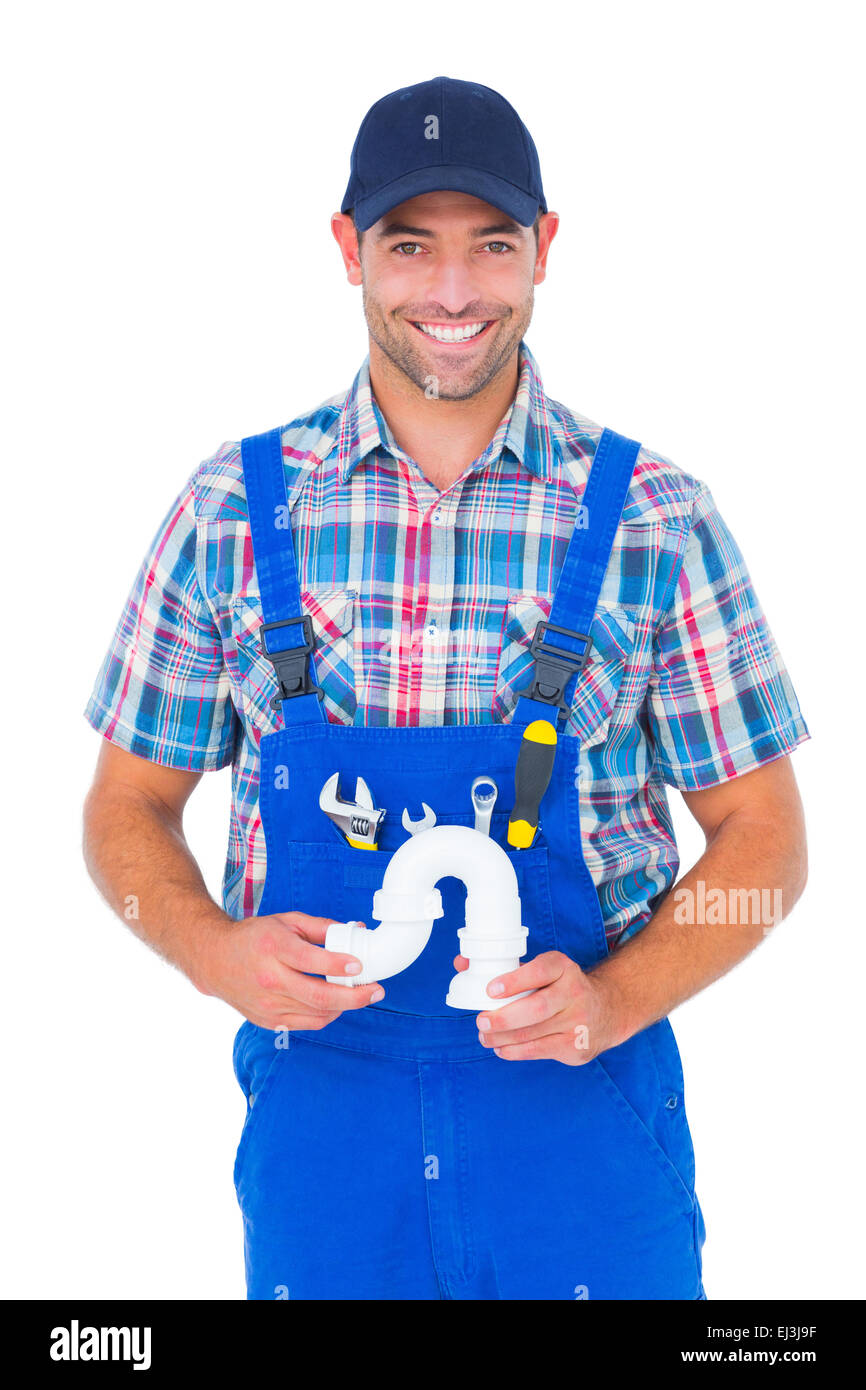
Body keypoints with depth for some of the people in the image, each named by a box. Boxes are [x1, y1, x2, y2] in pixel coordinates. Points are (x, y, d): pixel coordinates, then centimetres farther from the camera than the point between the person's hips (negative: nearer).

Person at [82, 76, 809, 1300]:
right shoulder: (234, 509, -1)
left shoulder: (652, 518, -4)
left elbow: (763, 834, 0)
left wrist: (611, 1003, -15)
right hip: (318, 1104, 1)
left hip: (584, 1107, 0)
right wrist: (215, 953, -13)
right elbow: (127, 808, 6)